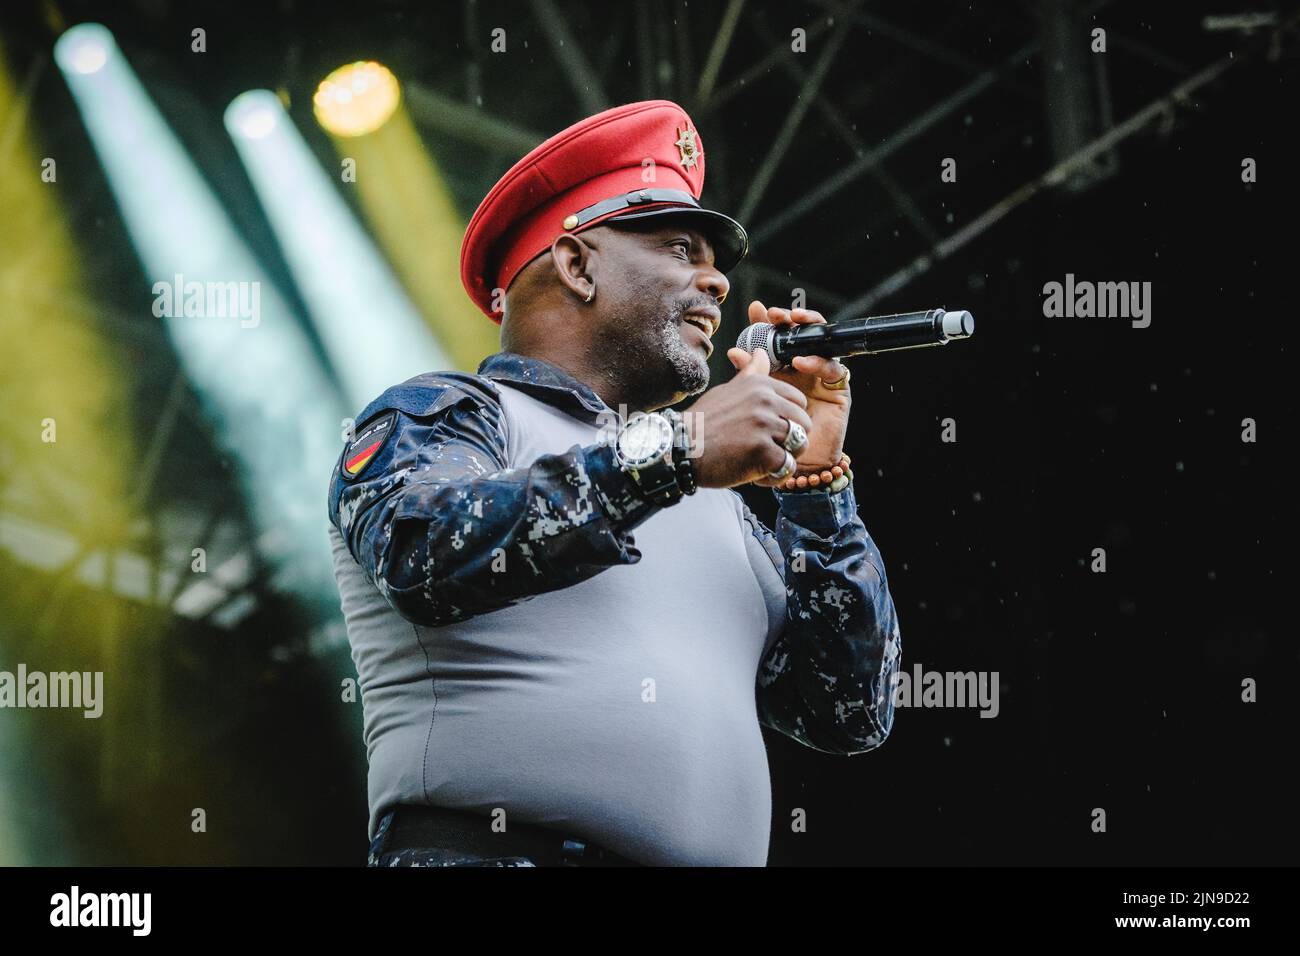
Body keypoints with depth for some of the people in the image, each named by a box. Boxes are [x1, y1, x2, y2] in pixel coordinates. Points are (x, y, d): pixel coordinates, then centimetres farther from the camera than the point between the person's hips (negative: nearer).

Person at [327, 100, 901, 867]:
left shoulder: (714, 504, 23)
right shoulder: (439, 416, 8)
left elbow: (853, 715, 17)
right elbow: (427, 553, -13)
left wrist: (814, 477, 10)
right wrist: (675, 447, -14)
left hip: (714, 852, 6)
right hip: (492, 846, -6)